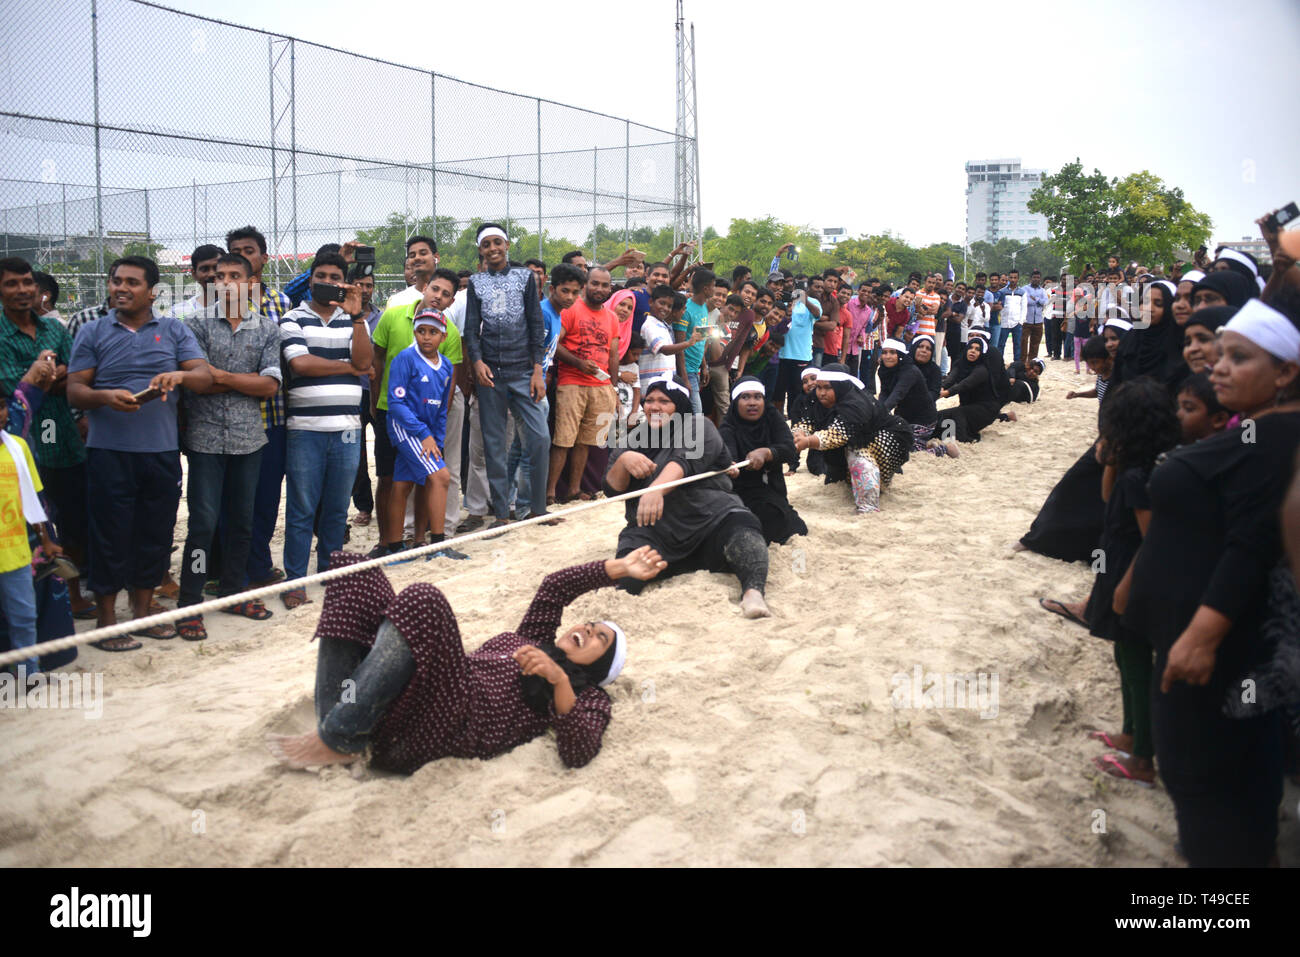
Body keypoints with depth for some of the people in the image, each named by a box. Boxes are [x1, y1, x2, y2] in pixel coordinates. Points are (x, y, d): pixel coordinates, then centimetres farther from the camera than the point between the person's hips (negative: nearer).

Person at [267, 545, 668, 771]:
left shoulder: (587, 696, 13)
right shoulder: (536, 638, 33)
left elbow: (579, 753, -9)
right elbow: (554, 587, 18)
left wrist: (558, 679, -19)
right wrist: (618, 569, 19)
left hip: (444, 728, -7)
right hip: (399, 702, 7)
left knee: (423, 600, -31)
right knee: (351, 568, -1)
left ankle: (340, 740, -22)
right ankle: (335, 716, -14)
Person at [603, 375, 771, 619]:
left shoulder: (698, 426, 5)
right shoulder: (634, 440, 19)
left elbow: (685, 462, -17)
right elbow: (612, 491, 12)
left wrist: (656, 488, -38)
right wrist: (623, 461, -11)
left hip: (710, 518, -3)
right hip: (654, 532, 3)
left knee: (740, 526, -35)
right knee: (630, 559, -31)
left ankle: (753, 593, -54)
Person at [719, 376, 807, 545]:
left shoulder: (773, 419, 2)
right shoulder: (728, 428, -8)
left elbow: (790, 450, -13)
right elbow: (727, 452, -30)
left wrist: (765, 453, -36)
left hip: (770, 489, 4)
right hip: (739, 491, -4)